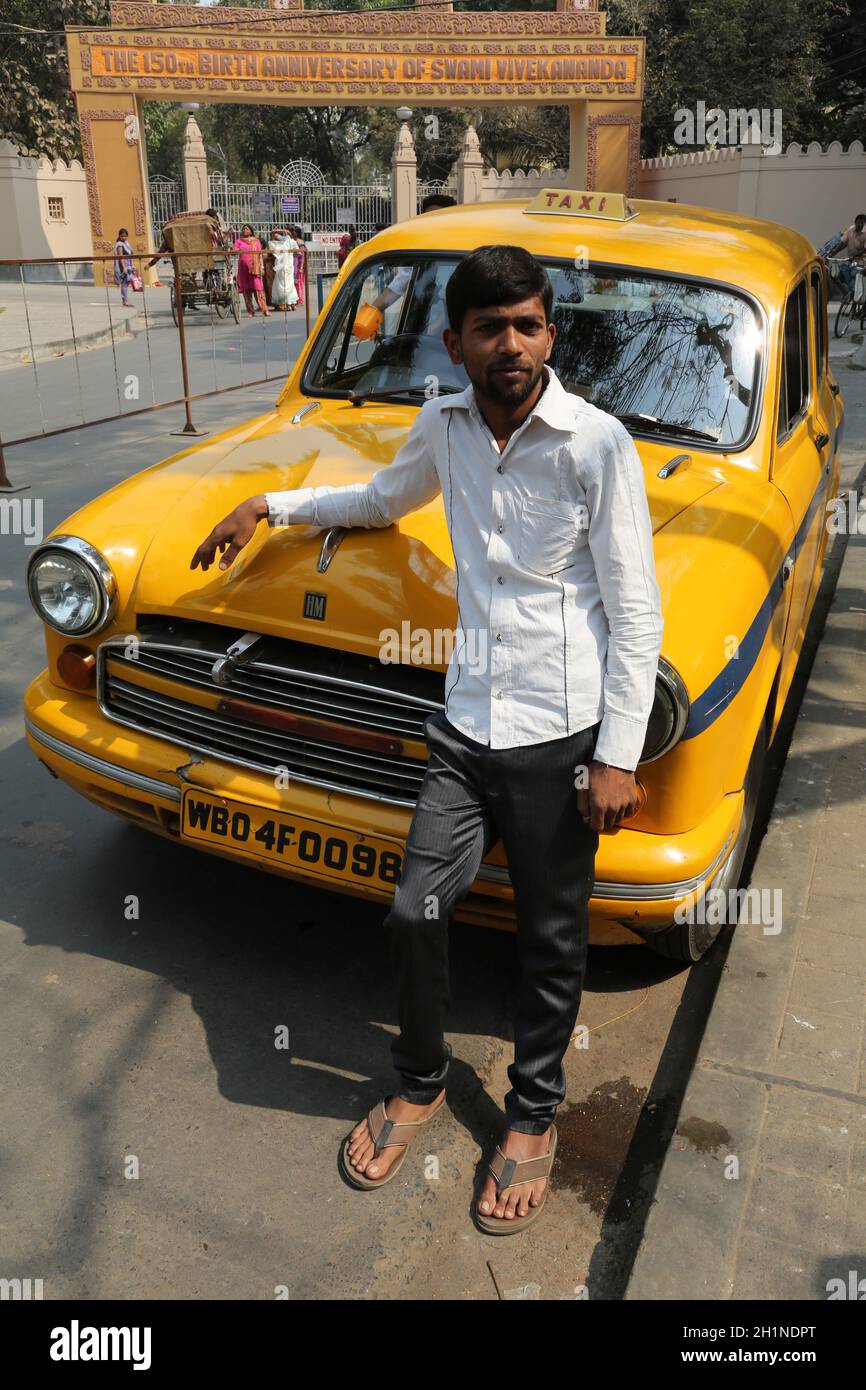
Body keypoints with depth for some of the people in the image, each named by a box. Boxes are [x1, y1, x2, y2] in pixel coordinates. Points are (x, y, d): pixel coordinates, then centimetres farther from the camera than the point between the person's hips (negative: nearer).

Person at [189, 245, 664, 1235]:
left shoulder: (597, 445, -11)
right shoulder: (444, 426, 5)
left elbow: (635, 612, -9)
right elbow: (386, 499, 27)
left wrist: (619, 757, -13)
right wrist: (270, 504, 21)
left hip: (560, 732, -4)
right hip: (465, 720, 4)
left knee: (551, 941, 11)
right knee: (415, 912, 6)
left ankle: (534, 1113, 35)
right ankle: (420, 1082, 34)